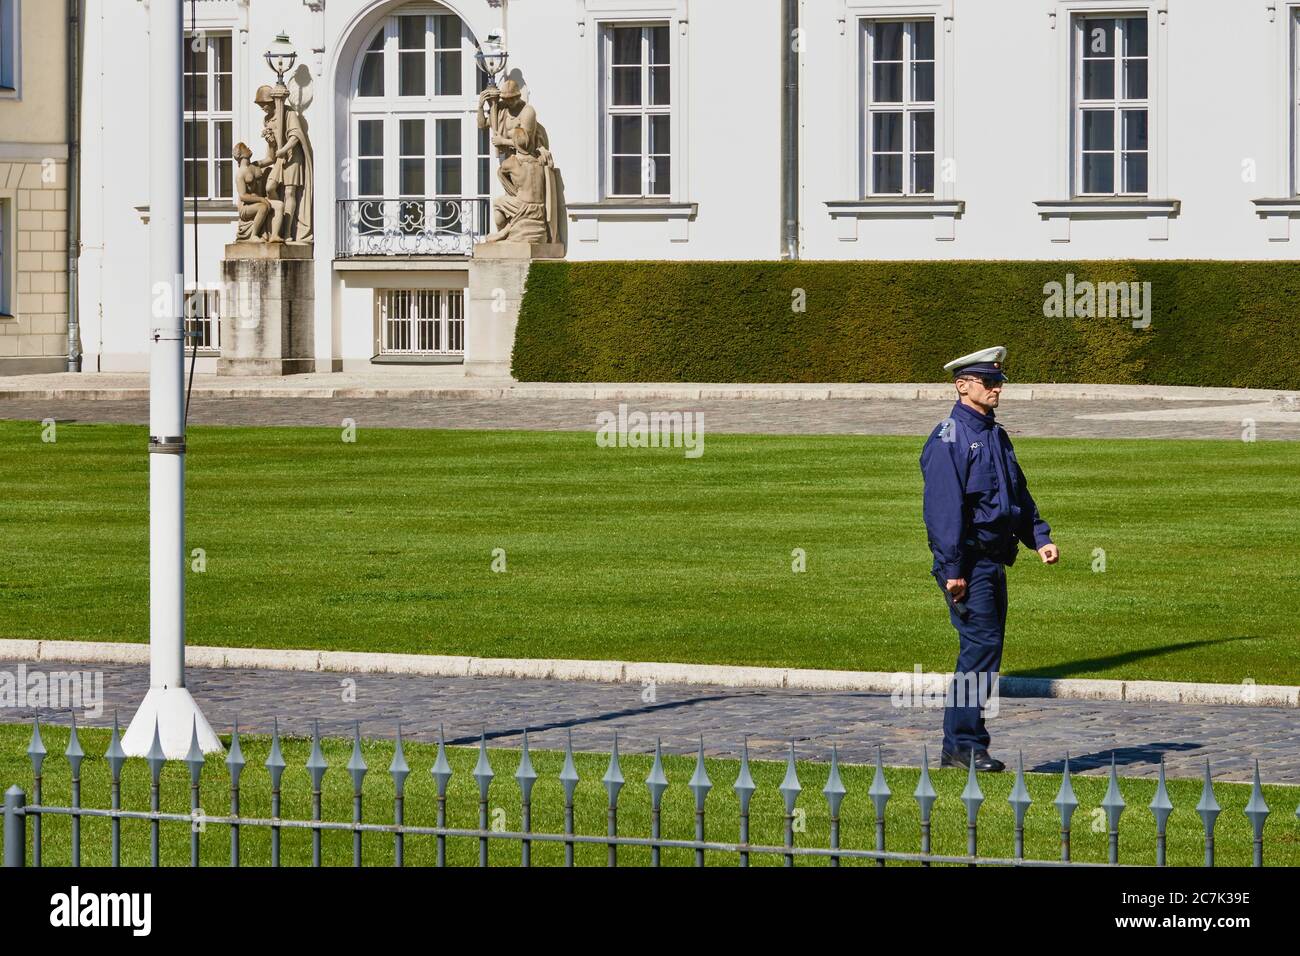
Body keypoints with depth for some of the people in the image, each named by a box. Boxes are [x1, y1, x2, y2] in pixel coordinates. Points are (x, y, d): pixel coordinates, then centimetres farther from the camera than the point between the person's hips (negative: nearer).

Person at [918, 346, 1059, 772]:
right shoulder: (948, 437, -11)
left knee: (985, 649, 10)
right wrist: (952, 570, -21)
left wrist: (1039, 538, 10)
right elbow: (943, 507, -17)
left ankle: (961, 745, 15)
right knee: (981, 644, -13)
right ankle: (964, 744, -10)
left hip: (993, 561, 9)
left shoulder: (995, 434, 17)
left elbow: (1019, 494, 25)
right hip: (967, 561, -9)